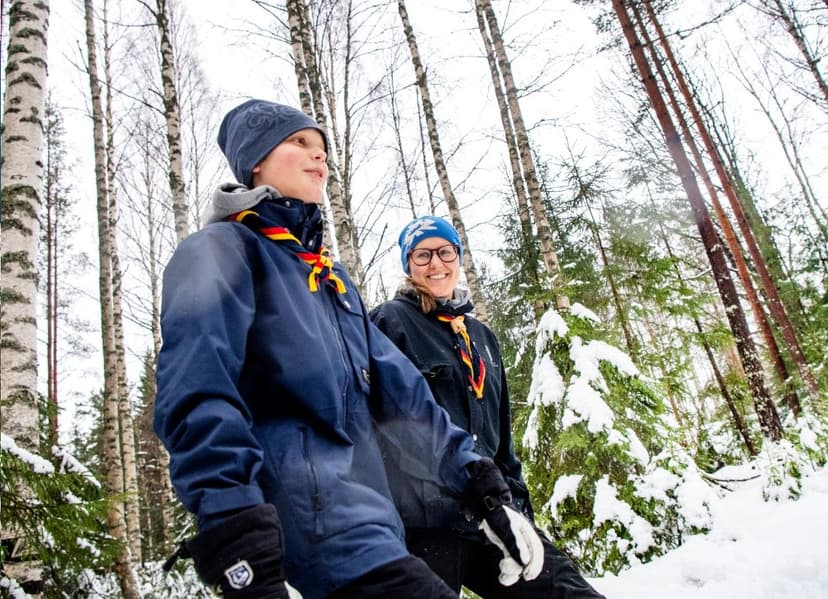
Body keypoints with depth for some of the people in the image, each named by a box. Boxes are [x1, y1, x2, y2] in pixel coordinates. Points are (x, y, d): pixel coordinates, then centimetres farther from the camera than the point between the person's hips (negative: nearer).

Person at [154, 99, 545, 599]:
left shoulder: (333, 277, 24)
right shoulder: (219, 252, 0)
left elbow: (396, 387, 17)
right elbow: (198, 401, -16)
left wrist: (483, 487, 11)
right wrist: (242, 558, -27)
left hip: (362, 513, 8)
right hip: (301, 506, -8)